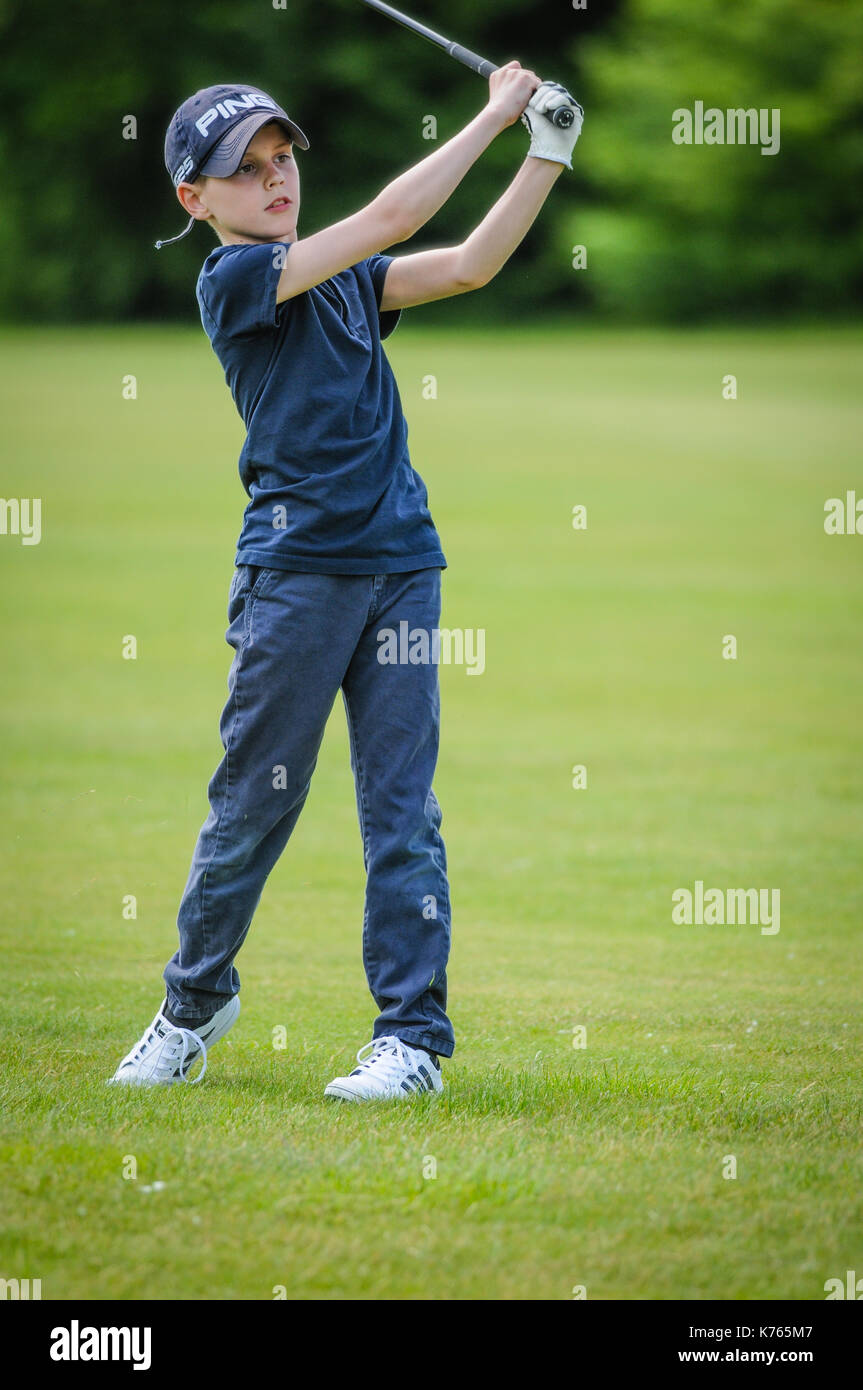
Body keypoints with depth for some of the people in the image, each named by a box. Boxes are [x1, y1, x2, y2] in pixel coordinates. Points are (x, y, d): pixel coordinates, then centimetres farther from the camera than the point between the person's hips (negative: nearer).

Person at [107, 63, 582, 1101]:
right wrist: (495, 114, -7)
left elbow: (467, 265, 8)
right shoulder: (233, 280, -6)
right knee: (253, 800, 3)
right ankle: (195, 1002, 22)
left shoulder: (347, 279, 15)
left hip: (400, 566, 5)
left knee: (401, 808, 1)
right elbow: (390, 217, -12)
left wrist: (547, 155, -1)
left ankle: (414, 1034, 3)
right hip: (294, 569, -5)